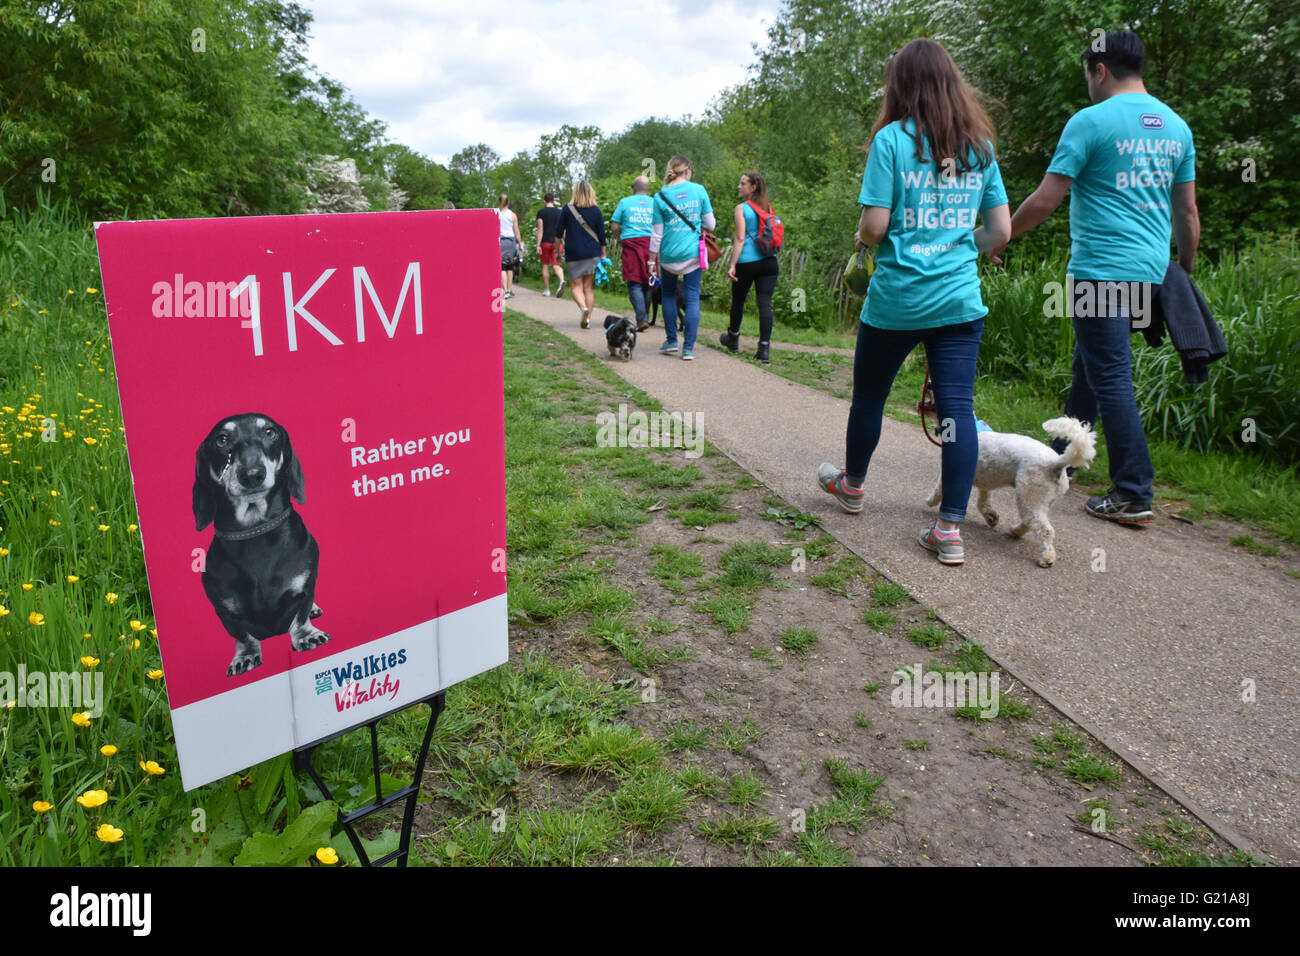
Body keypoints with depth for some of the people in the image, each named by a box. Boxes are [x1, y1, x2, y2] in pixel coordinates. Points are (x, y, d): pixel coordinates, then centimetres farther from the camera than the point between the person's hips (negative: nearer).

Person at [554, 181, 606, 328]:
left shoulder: (567, 209, 0)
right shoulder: (596, 210, 2)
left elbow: (559, 233, 2)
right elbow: (602, 235, 3)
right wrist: (603, 255, 11)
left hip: (573, 253, -1)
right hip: (593, 254, 2)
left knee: (576, 286, 5)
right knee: (589, 287, 8)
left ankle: (584, 308, -23)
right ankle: (588, 319, 5)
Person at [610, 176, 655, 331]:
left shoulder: (625, 202, 6)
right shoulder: (655, 203, 10)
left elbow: (614, 226, 5)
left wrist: (619, 240, 22)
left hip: (631, 243, -2)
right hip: (651, 244, 2)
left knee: (634, 283, -5)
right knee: (647, 283, 12)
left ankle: (642, 319, -18)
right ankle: (643, 316, 19)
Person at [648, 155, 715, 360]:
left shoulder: (660, 196, -2)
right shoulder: (699, 190, -1)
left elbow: (657, 234, -1)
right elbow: (710, 224, 3)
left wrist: (652, 260, 7)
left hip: (669, 255, 0)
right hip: (694, 253, 0)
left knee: (668, 295, 19)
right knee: (692, 298, 3)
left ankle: (672, 341, 19)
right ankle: (688, 348, 0)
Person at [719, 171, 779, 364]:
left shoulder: (742, 208, -6)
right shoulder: (769, 208, 11)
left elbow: (740, 239, -12)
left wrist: (732, 265, -12)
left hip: (747, 262, -4)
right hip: (769, 261, 4)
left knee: (738, 301, 15)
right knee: (765, 304, -3)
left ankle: (733, 340, 34)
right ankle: (765, 349, -11)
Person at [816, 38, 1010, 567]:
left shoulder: (892, 139, -5)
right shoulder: (979, 146, 8)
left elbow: (875, 225, -11)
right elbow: (1001, 230, 8)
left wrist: (862, 236, 11)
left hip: (896, 299, -3)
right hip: (960, 299, 4)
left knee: (869, 396, 16)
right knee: (957, 406, 0)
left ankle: (852, 484, 38)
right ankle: (950, 528, 0)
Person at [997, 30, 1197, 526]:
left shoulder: (1091, 121, -8)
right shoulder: (1176, 126, 13)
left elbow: (1045, 199, -11)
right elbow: (1187, 212, 15)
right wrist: (1185, 273, 24)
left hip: (1102, 271, -8)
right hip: (1151, 271, 8)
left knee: (1111, 378, -5)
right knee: (1089, 365, 20)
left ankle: (1134, 496, -4)